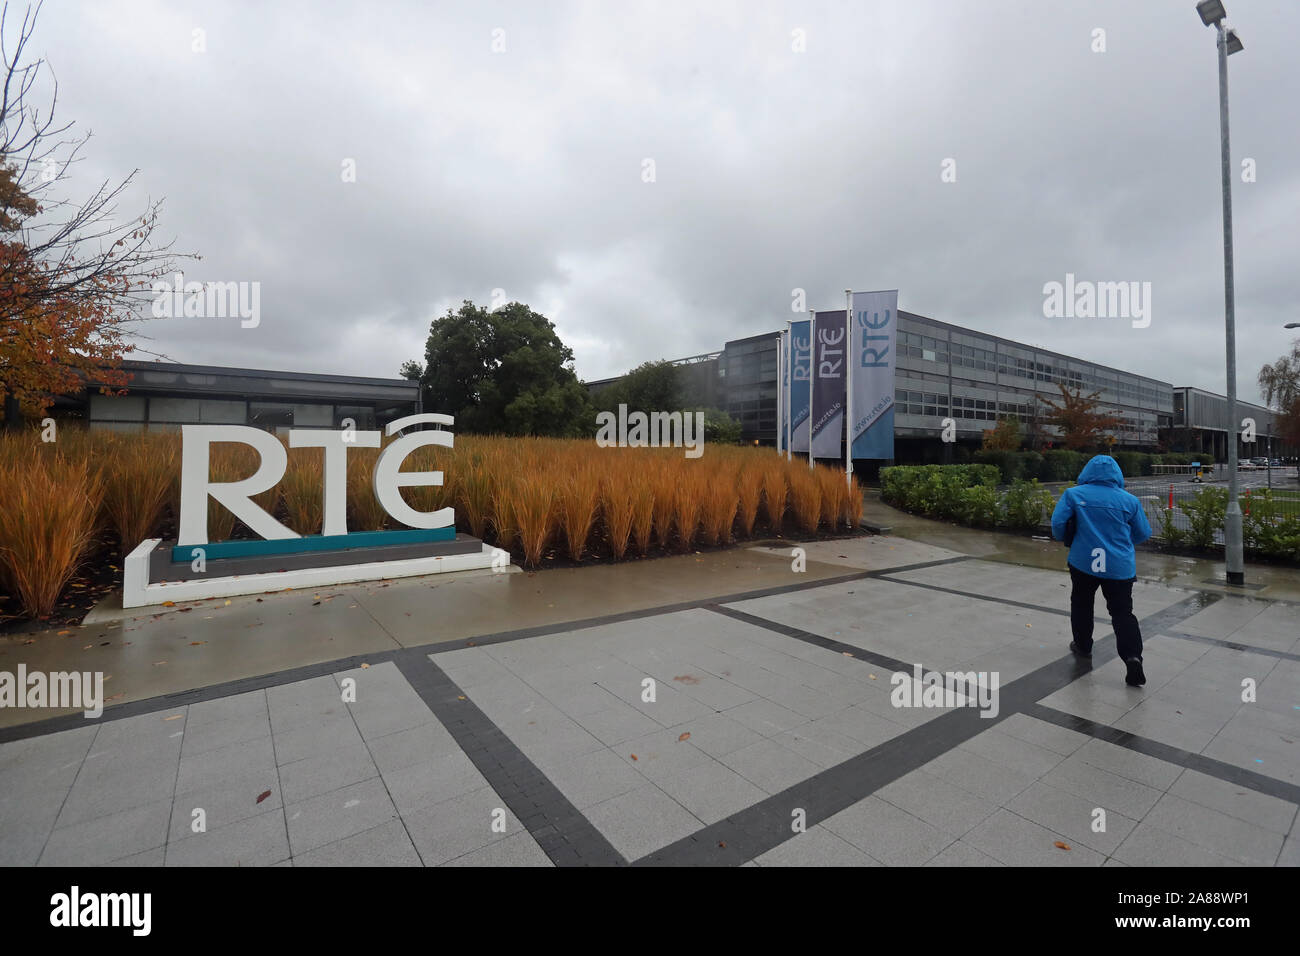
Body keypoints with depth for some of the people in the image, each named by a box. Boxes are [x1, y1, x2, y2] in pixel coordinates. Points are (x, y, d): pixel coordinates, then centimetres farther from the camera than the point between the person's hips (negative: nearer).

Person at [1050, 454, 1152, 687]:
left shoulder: (1073, 494, -6)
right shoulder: (1130, 500, 0)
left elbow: (1057, 523, -10)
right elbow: (1143, 533, 7)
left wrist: (1065, 540, 11)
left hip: (1083, 563, -1)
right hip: (1120, 567, 1)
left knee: (1081, 605, 19)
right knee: (1123, 612, 6)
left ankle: (1083, 645, 30)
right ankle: (1132, 656, -10)